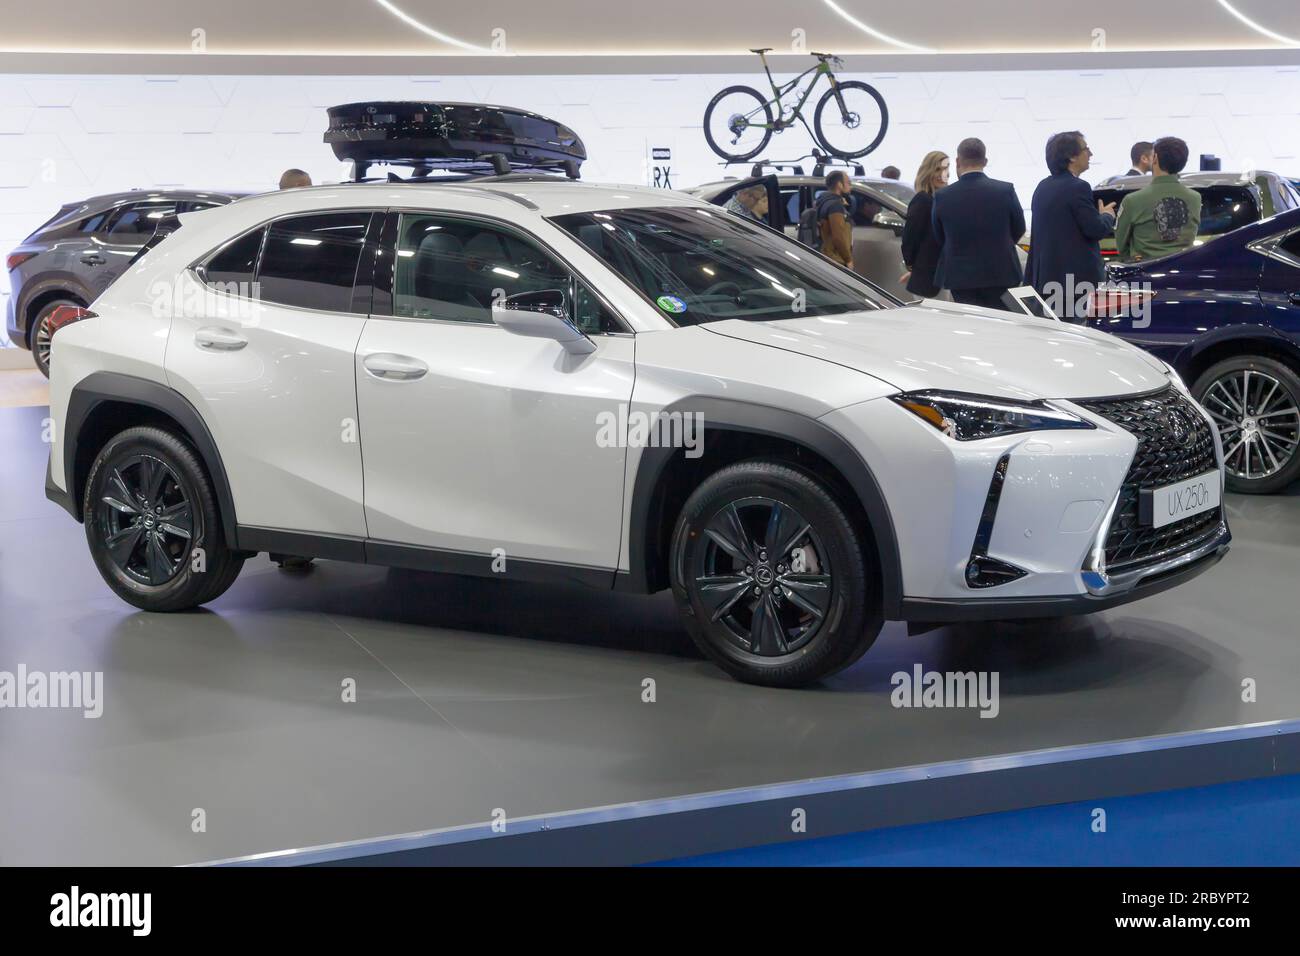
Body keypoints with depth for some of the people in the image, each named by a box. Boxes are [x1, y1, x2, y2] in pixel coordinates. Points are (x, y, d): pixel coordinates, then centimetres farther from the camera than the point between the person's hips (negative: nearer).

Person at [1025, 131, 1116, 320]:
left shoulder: (1042, 187, 13)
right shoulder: (1077, 188, -14)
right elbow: (1096, 230, -15)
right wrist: (1107, 215, 6)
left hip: (1045, 275, 9)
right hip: (1077, 275, -9)